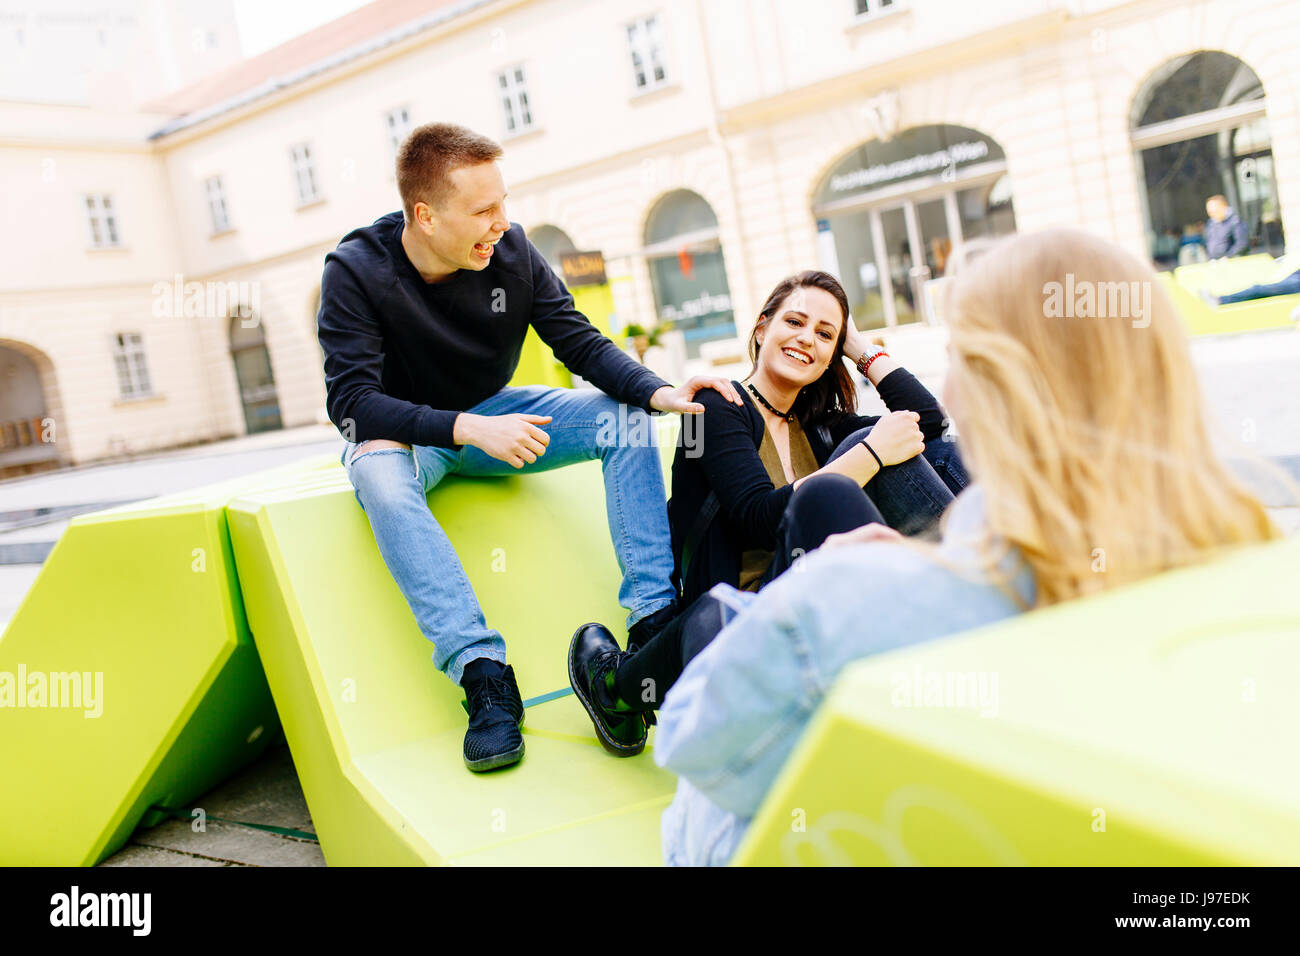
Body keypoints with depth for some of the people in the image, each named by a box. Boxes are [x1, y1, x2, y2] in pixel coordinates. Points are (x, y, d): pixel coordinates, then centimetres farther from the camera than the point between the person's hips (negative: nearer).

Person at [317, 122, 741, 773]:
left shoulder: (511, 250, -10)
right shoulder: (355, 271, -21)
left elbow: (578, 340, -9)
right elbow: (352, 401, -27)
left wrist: (657, 391, -28)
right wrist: (470, 429, -39)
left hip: (492, 415, 4)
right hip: (405, 430, -4)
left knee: (625, 416, -17)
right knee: (377, 470, -39)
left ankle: (656, 620, -22)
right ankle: (484, 673, -39)